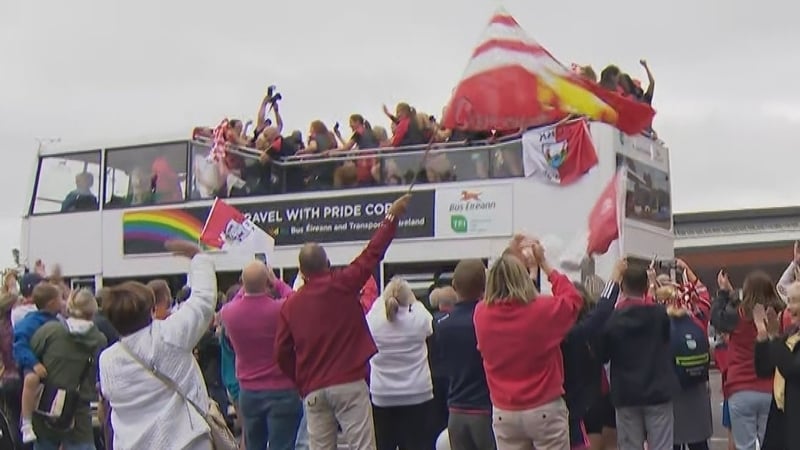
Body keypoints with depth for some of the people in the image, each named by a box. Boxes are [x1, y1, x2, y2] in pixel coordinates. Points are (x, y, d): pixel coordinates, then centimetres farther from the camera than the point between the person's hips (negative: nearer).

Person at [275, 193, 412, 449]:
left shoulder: (291, 305, 6)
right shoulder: (342, 286, -2)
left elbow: (282, 351, 6)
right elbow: (372, 253, 2)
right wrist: (392, 217, 12)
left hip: (313, 390, 4)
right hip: (349, 383, -3)